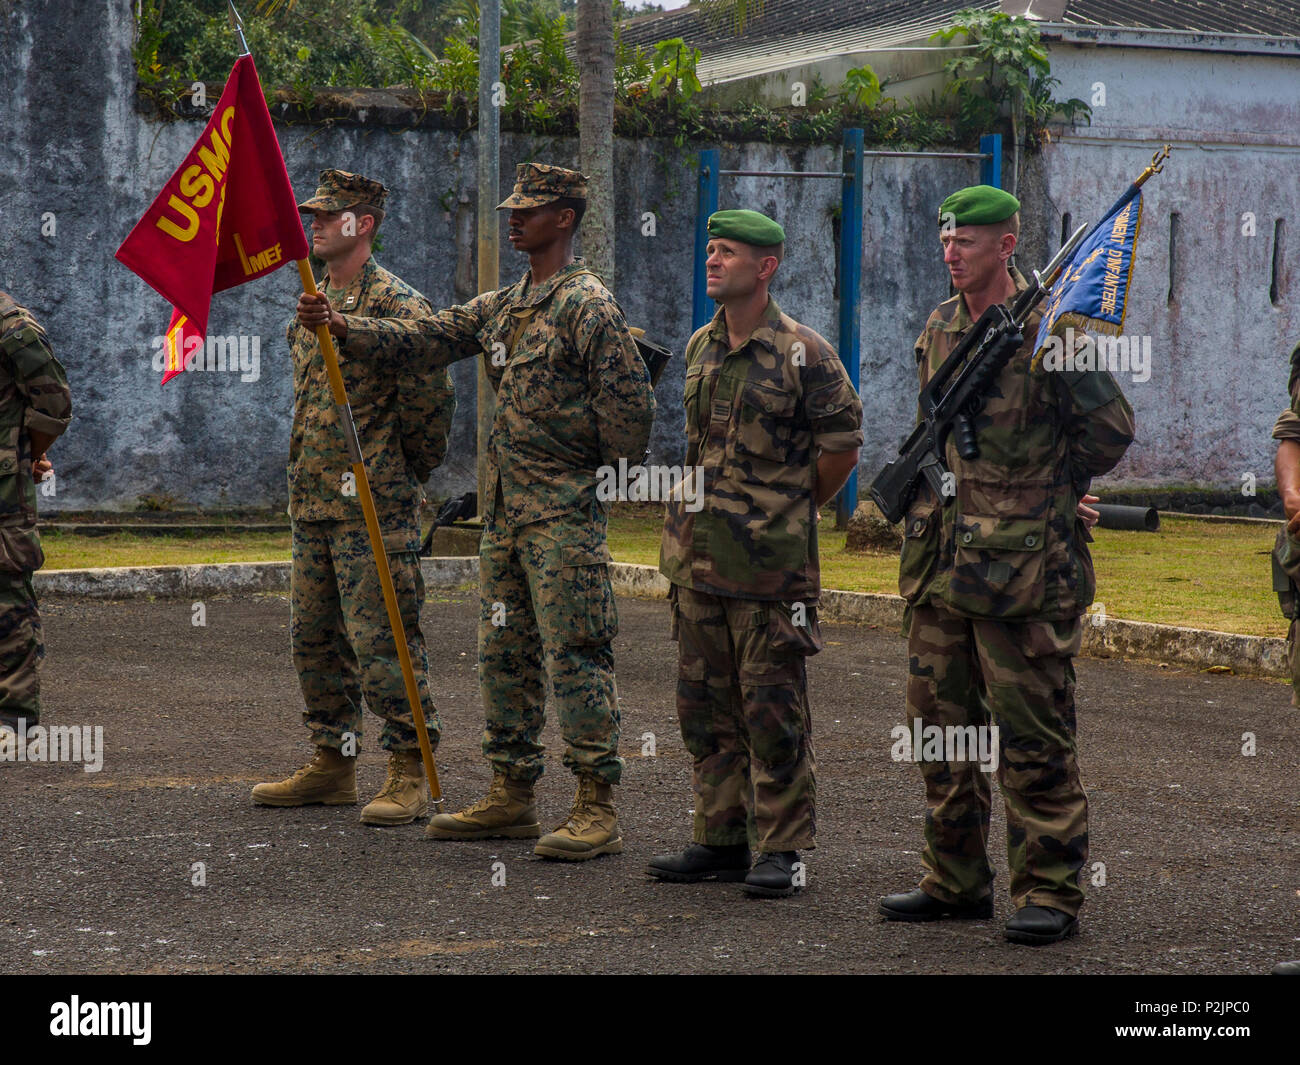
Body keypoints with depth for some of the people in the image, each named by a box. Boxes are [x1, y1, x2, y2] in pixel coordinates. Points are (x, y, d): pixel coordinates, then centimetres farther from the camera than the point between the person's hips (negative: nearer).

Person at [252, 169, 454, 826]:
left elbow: (432, 400, -13)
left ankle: (409, 775, -3)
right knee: (314, 638, 12)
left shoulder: (396, 304, -12)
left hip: (374, 507, -9)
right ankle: (332, 766, 21)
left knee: (382, 638, -8)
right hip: (312, 501, 9)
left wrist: (400, 473, -3)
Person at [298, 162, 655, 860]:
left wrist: (607, 470, -5)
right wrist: (342, 327, -1)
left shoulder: (587, 305, -10)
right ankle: (511, 796, 21)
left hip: (565, 513, -9)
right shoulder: (499, 307, 16)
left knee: (575, 657, -8)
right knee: (502, 653, 12)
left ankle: (597, 809, -6)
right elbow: (421, 341, 12)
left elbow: (630, 402, -14)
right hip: (505, 511, 9)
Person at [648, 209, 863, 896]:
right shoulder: (700, 348, 12)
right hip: (695, 555, 7)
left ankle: (781, 851, 3)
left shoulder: (803, 354, -9)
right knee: (706, 708, 11)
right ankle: (721, 839, 20)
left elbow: (842, 448, -3)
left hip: (770, 563, -7)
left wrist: (790, 511, 6)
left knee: (772, 711, -2)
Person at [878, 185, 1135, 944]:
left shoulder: (1049, 329, -10)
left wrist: (1050, 487, 3)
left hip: (1024, 565, -8)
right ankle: (956, 882, 21)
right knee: (941, 727, 12)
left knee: (1033, 738, -4)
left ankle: (1051, 893, 2)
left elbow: (1114, 427, -7)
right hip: (941, 560, 8)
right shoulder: (939, 328, 12)